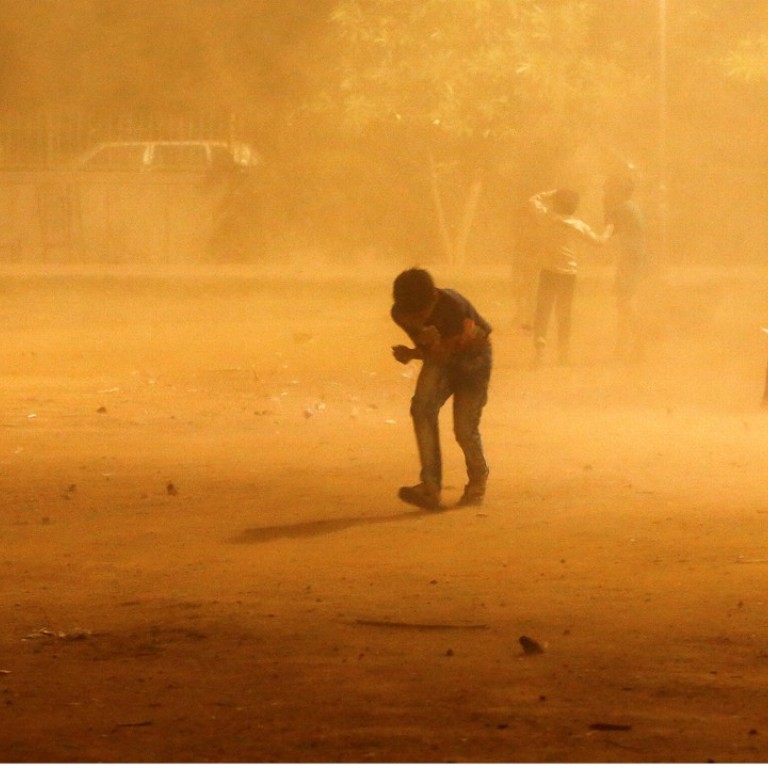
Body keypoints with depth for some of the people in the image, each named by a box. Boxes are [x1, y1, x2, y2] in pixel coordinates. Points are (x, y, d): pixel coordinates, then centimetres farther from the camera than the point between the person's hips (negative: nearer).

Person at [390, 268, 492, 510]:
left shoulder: (452, 306, -36)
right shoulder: (400, 314, -20)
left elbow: (442, 354, -29)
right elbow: (424, 348, -5)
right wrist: (411, 354, -27)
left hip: (473, 355, -4)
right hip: (441, 355, 4)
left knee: (465, 429, -6)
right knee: (422, 408, -22)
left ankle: (478, 481, 26)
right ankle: (430, 486, -23)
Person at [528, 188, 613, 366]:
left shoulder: (547, 218, -5)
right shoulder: (578, 226, -3)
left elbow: (533, 200, 11)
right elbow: (598, 241, 7)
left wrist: (551, 194, 18)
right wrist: (608, 232, 26)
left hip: (548, 273, -1)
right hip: (568, 274, 2)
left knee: (542, 311, -3)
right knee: (564, 315, 13)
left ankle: (540, 344, -23)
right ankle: (563, 354, 17)